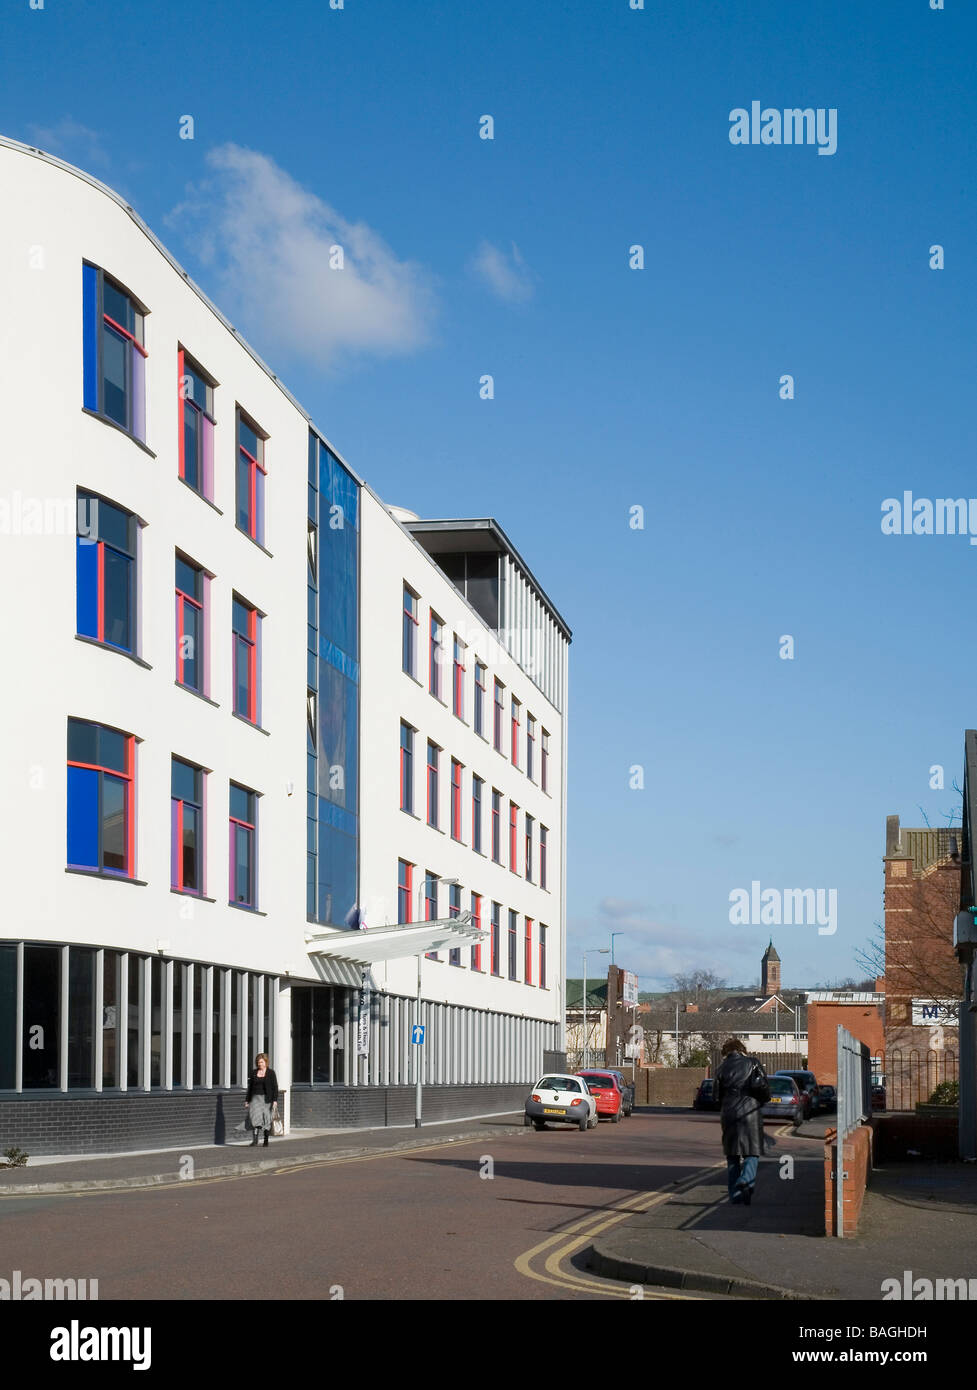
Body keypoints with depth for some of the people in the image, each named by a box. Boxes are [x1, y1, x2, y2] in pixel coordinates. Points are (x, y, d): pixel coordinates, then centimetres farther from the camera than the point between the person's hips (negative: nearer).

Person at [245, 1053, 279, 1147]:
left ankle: (266, 1140, 13)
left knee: (267, 1119, 2)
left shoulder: (271, 1073, 0)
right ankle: (255, 1139, -19)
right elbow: (250, 1087, 14)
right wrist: (247, 1100, 10)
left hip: (267, 1099, -2)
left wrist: (275, 1100, -11)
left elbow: (275, 1087, -3)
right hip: (255, 1098, 2)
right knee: (254, 1116, -16)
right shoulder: (254, 1073, 9)